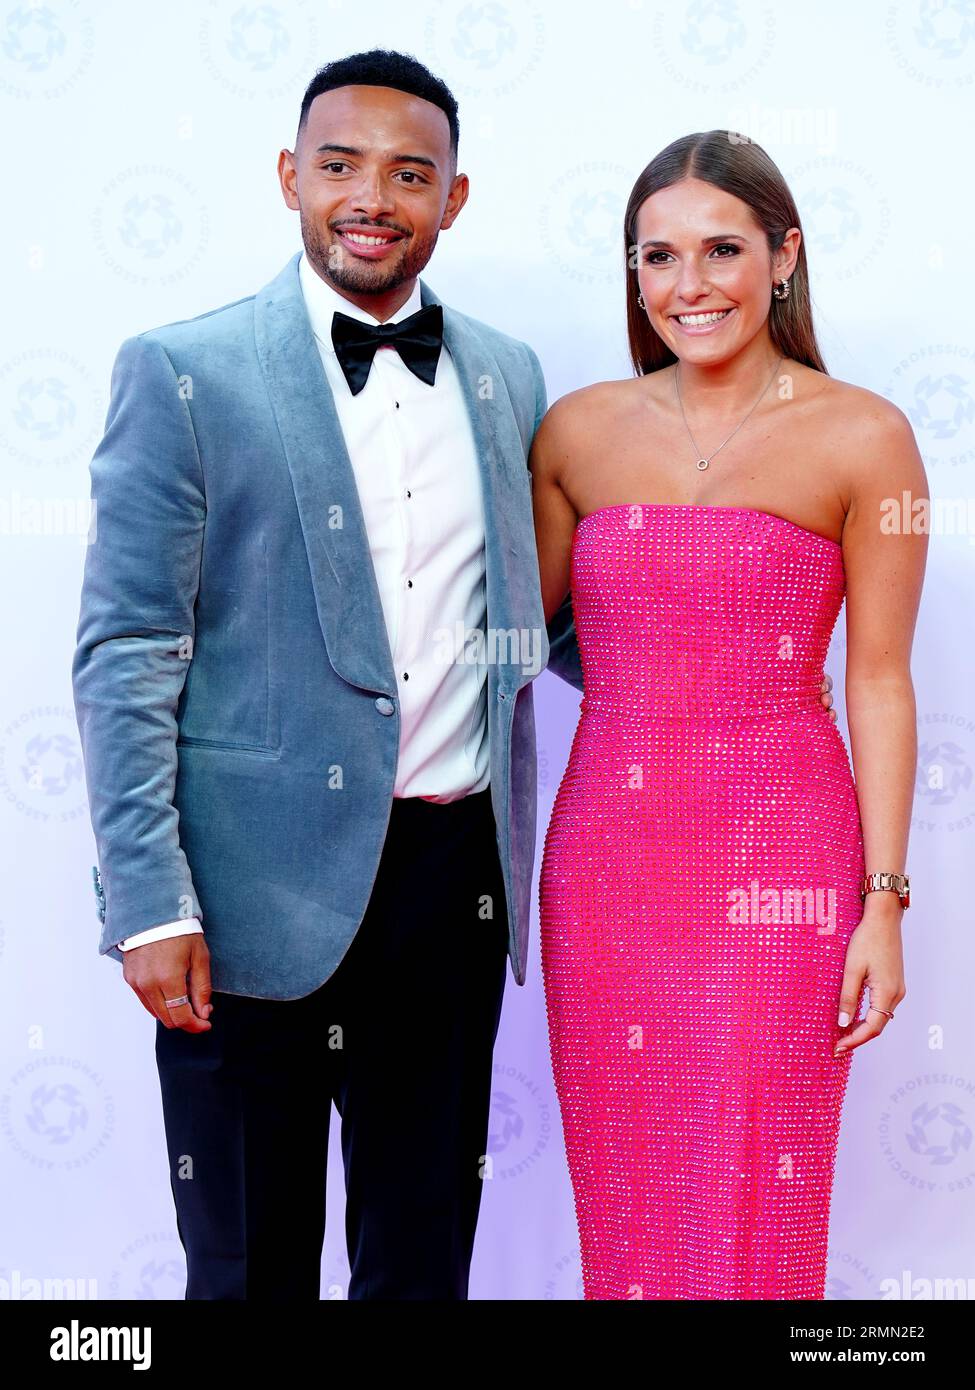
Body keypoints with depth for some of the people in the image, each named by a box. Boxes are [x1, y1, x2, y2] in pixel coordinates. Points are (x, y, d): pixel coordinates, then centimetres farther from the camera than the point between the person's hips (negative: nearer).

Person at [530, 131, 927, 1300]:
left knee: (752, 1198, 2)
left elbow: (878, 680, -3)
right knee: (620, 1191, 12)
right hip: (606, 851, 3)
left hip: (777, 858, -3)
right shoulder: (580, 431, 6)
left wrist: (884, 898, -5)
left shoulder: (860, 437, -4)